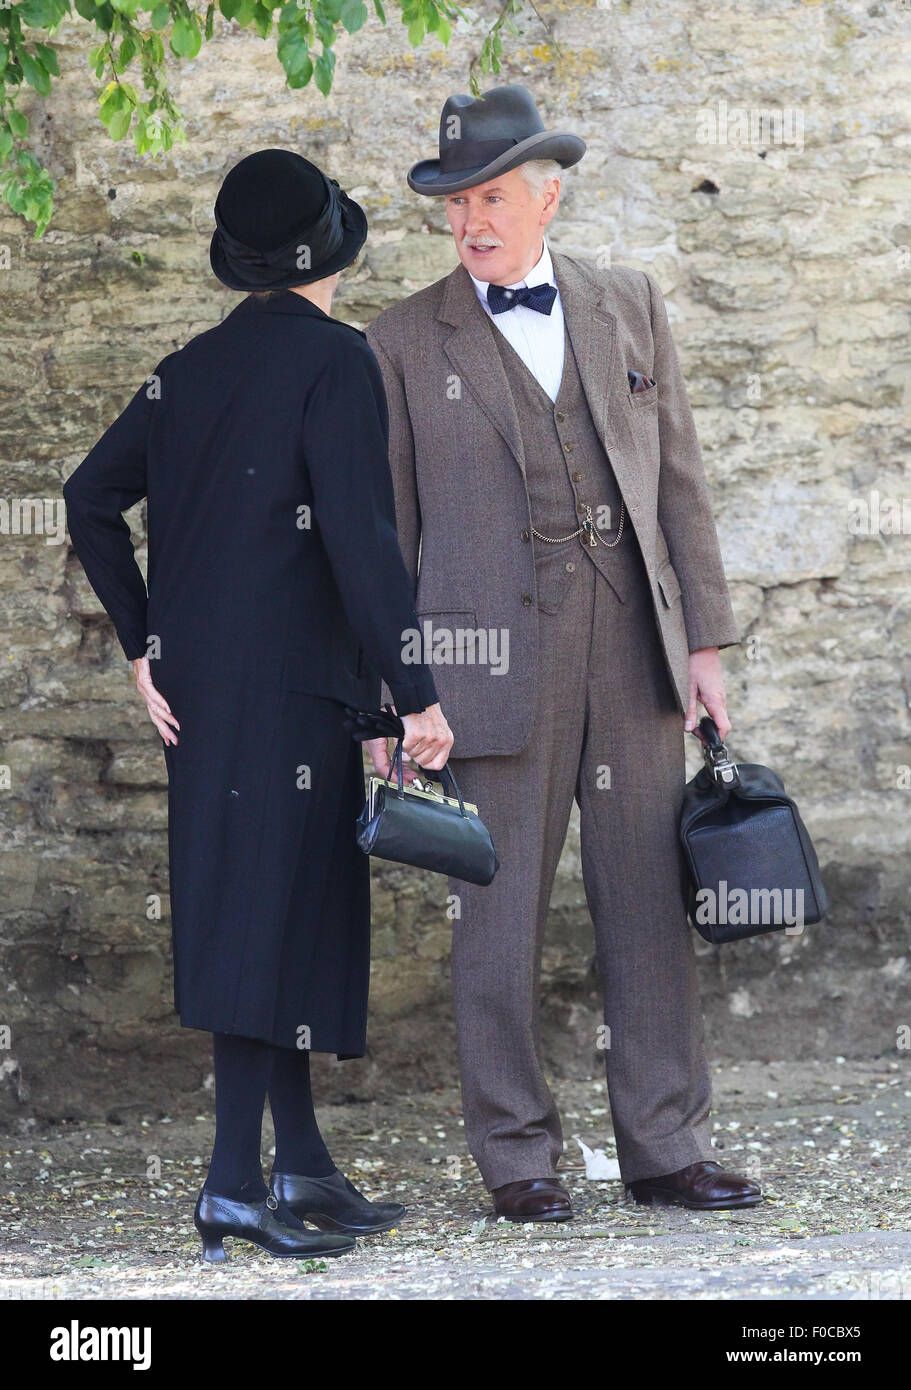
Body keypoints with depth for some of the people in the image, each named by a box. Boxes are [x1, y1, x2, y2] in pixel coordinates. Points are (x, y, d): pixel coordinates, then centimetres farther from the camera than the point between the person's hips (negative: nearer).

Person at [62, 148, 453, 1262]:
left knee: (278, 915, 13)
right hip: (291, 685, -8)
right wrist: (417, 693, -16)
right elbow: (358, 535, -17)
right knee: (272, 911, -7)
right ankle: (235, 1182, -9)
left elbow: (90, 498, 13)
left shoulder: (190, 368, 13)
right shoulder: (334, 360, -10)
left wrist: (143, 645, 14)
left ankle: (303, 1167, 19)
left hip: (199, 687, 8)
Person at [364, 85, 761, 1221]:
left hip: (631, 646, 2)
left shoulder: (628, 308, 11)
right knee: (501, 905, 0)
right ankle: (516, 1157, 8)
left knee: (649, 899, 2)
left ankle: (664, 1147, 8)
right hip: (494, 653, -2)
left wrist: (705, 638, 6)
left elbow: (677, 476, 12)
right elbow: (383, 523, 5)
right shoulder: (407, 342, 4)